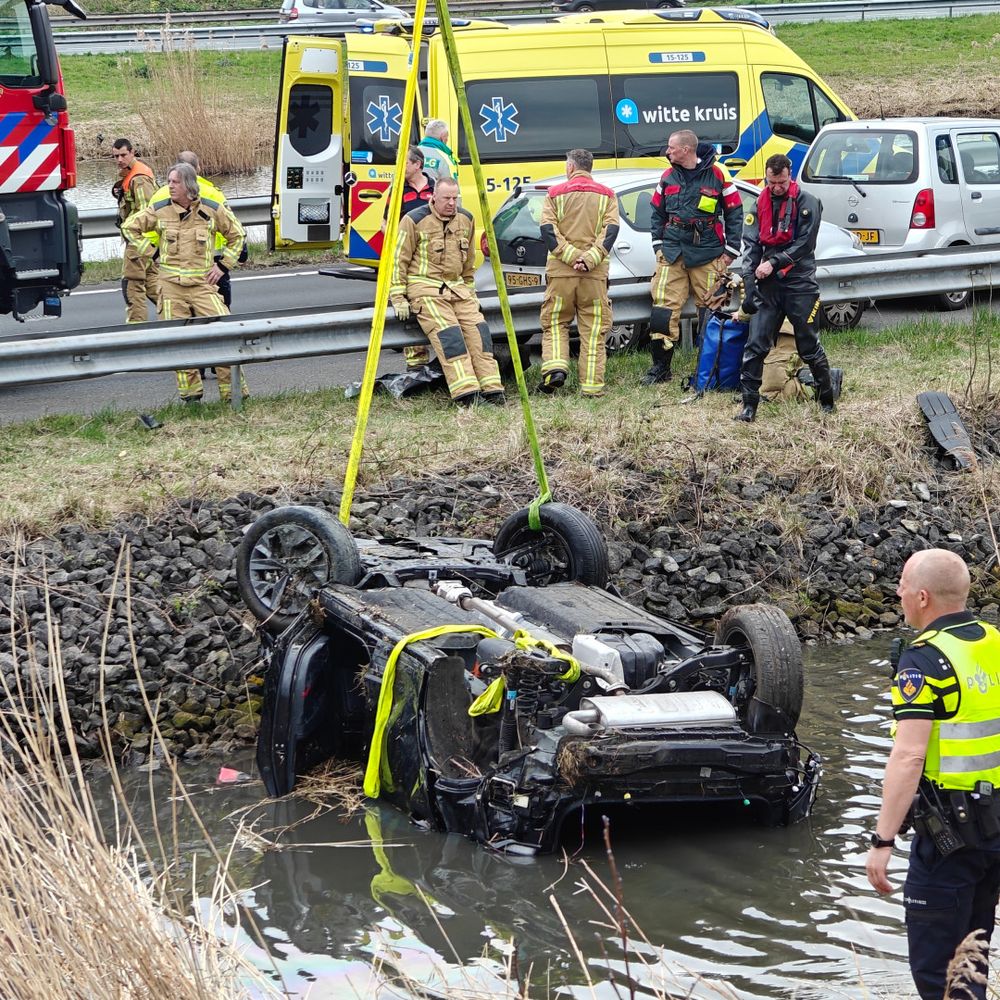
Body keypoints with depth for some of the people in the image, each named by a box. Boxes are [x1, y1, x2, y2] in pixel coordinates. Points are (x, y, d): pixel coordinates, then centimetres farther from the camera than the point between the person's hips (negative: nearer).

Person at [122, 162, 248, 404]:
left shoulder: (213, 210, 1)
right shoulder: (159, 210, 2)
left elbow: (237, 236, 15)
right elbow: (129, 228, 14)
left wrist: (222, 265, 7)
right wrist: (152, 252, 6)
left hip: (203, 283, -1)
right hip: (171, 286, 1)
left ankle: (233, 391, -5)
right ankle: (191, 392, 13)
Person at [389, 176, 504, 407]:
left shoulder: (465, 220, 10)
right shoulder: (414, 221, -6)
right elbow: (398, 260, -4)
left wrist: (469, 289, 22)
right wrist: (398, 298, -7)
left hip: (455, 286, 6)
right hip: (424, 286, -6)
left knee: (477, 329, -14)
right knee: (448, 334, -24)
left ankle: (492, 389, -17)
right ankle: (466, 393, -31)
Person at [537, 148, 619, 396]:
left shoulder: (555, 194, 5)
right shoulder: (607, 195, 9)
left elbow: (548, 230, -6)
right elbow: (610, 231, -4)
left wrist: (571, 256, -12)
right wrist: (589, 259, -12)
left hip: (560, 272, -1)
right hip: (595, 274, 1)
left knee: (554, 324, 11)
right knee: (593, 330, 4)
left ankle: (555, 366, -11)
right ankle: (592, 385, 1)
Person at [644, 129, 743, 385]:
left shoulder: (717, 174, -3)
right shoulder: (668, 177, 10)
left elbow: (734, 212, 3)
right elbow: (658, 212, 20)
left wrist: (731, 249, 0)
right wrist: (658, 244, 11)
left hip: (707, 254, -3)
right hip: (672, 252, 3)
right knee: (663, 308, -5)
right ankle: (660, 367, 0)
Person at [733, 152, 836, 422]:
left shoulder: (806, 203, -2)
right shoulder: (760, 205, 10)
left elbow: (804, 244, -8)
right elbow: (750, 244, 6)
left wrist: (774, 263, -14)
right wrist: (750, 279, -8)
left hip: (799, 283, -3)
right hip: (767, 285, 3)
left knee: (809, 346, 4)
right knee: (755, 346, -5)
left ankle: (827, 400, 19)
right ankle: (749, 405, -2)